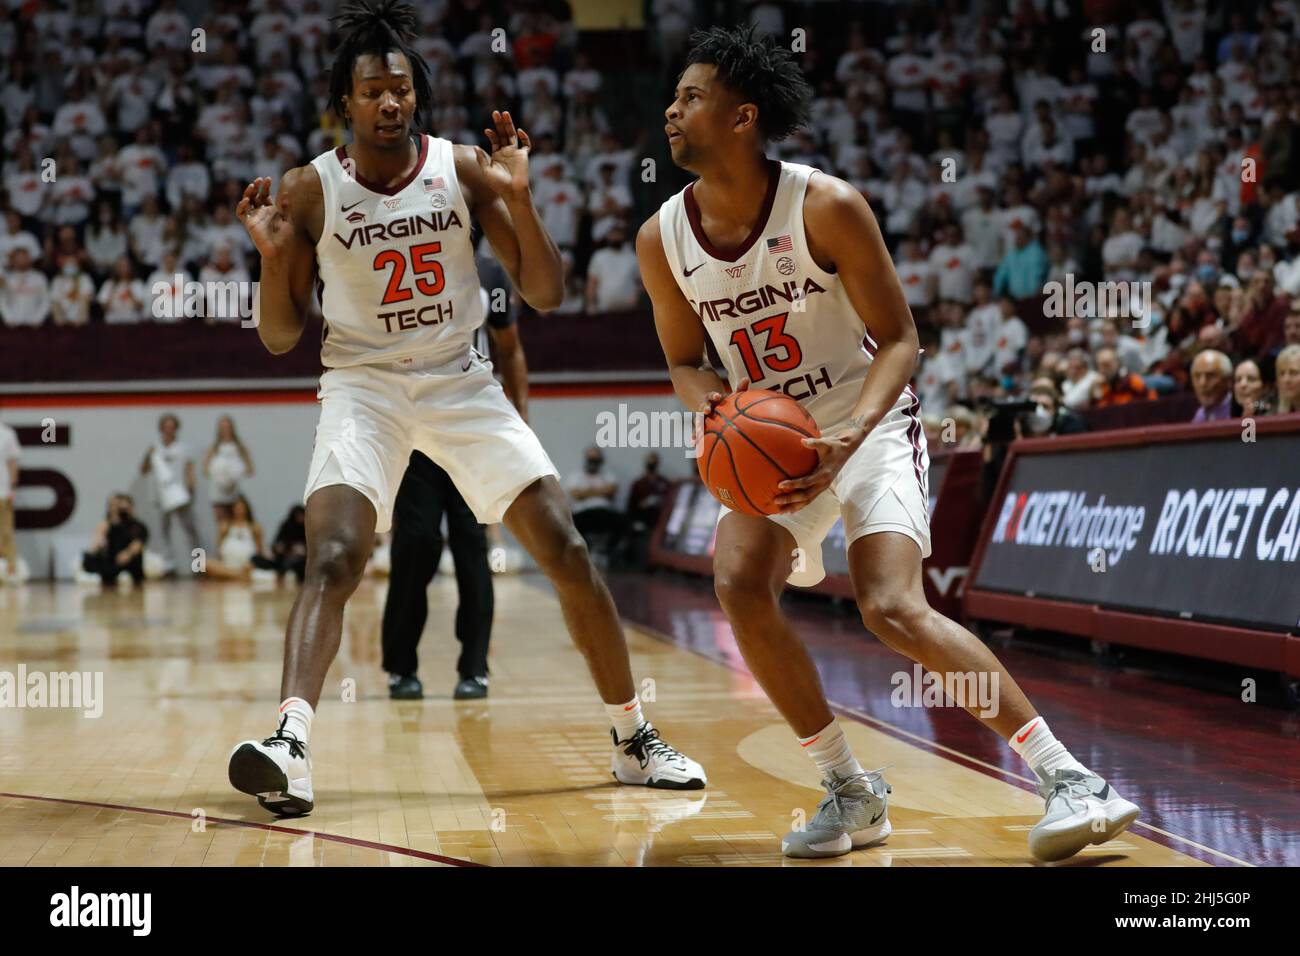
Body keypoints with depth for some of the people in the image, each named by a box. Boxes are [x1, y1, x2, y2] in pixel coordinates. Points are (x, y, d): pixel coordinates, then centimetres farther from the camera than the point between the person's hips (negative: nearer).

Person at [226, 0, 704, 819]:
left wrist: (518, 196, -16)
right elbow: (280, 336, -1)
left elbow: (546, 295, -3)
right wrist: (272, 252, -18)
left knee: (568, 551, -4)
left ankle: (634, 742, 10)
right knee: (332, 558, -26)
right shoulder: (310, 190, -6)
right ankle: (291, 744, -35)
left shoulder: (465, 169, -3)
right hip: (364, 384, -2)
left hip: (461, 382, 2)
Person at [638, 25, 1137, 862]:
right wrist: (706, 397, -17)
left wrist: (848, 439, -31)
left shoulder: (826, 206, -19)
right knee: (739, 583, -20)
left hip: (870, 425, -5)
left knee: (894, 609, -23)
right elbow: (685, 361, 9)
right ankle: (850, 792, -4)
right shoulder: (663, 238, -5)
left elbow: (900, 340, -14)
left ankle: (1071, 779, -15)